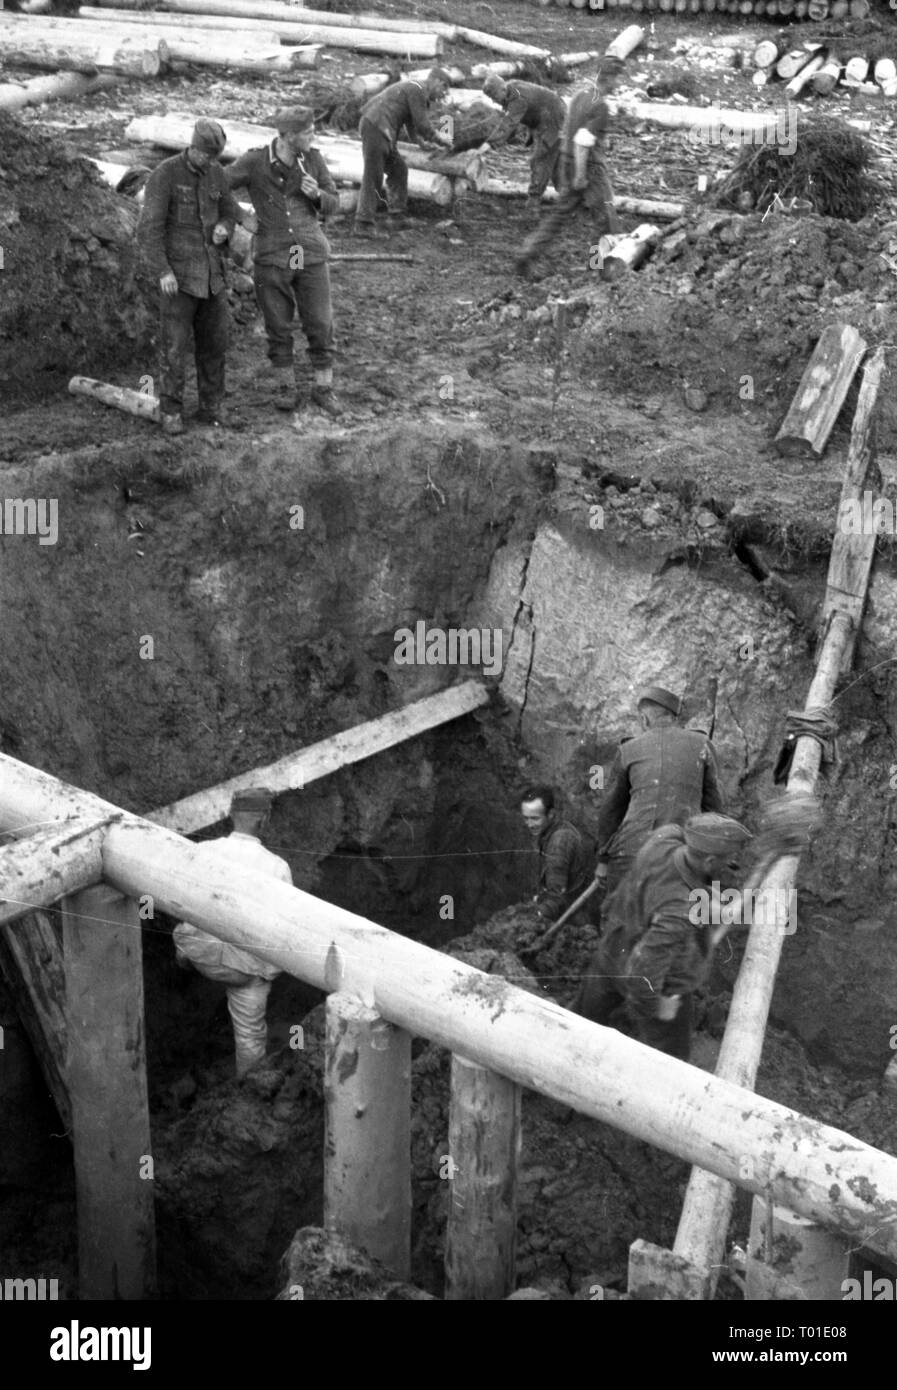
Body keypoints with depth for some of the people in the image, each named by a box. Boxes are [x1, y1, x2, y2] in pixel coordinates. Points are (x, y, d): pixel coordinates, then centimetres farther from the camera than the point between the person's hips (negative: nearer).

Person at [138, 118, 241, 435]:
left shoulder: (216, 173, 5)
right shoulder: (164, 174, -14)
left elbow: (230, 213, 17)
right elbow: (149, 228, -17)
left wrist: (223, 228, -9)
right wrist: (163, 272, -26)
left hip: (210, 272, 5)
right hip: (177, 273, -5)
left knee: (214, 342, 6)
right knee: (174, 345, -5)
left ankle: (212, 408, 17)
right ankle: (171, 412, 5)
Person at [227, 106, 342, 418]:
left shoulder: (313, 159, -2)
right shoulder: (254, 162, -10)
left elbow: (332, 205, 4)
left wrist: (316, 194, -17)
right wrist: (241, 216, -14)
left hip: (311, 256, 2)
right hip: (271, 258, -2)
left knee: (320, 325, 4)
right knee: (278, 327, 7)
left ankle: (323, 389, 19)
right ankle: (286, 388, 24)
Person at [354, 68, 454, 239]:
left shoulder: (415, 91, 24)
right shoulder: (417, 90, -7)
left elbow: (414, 132, 28)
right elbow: (423, 127, -10)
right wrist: (440, 138, 5)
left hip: (380, 130, 10)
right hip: (375, 127, -10)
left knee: (398, 170, 14)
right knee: (373, 177, -9)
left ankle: (398, 216, 18)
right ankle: (363, 224, -9)